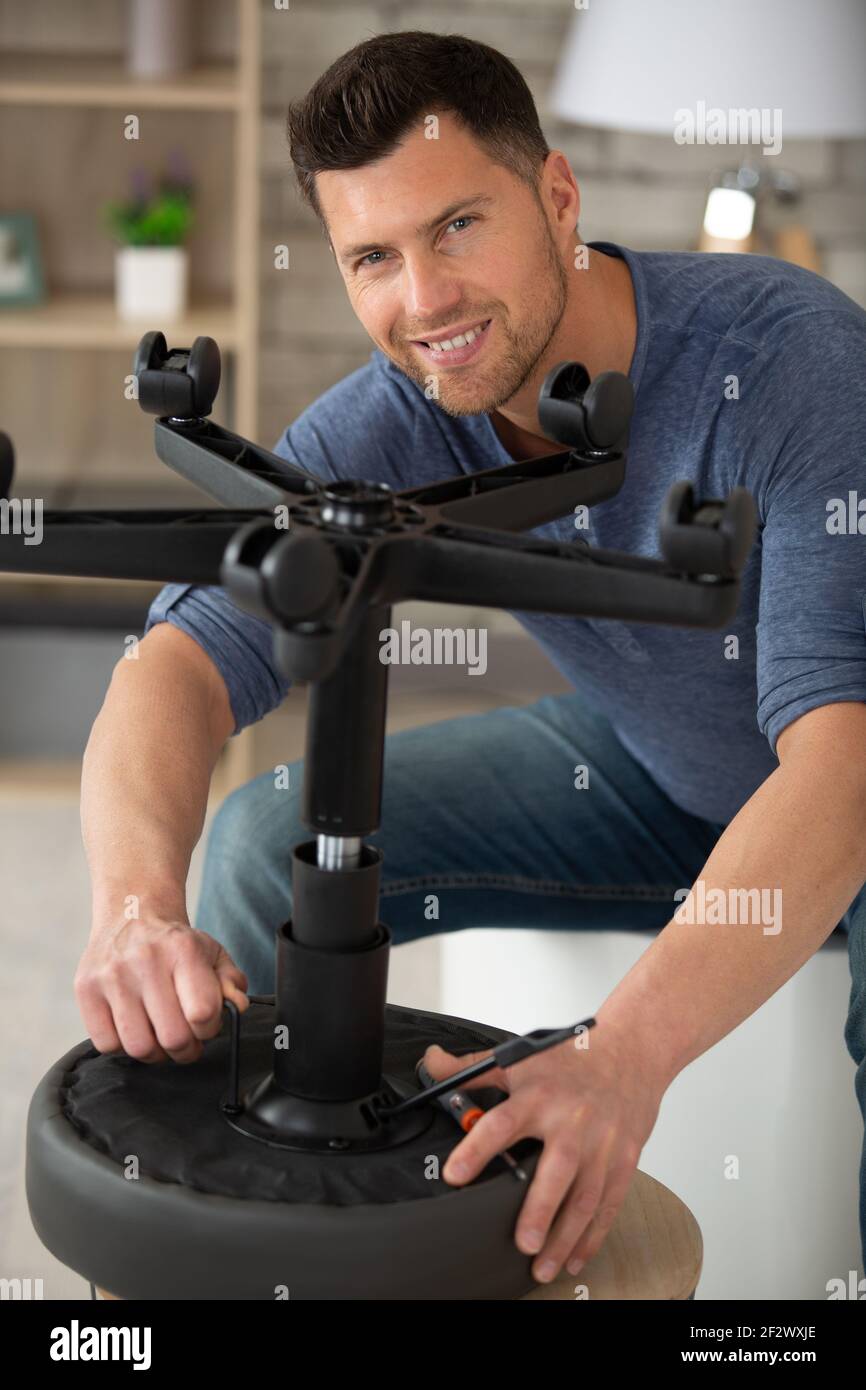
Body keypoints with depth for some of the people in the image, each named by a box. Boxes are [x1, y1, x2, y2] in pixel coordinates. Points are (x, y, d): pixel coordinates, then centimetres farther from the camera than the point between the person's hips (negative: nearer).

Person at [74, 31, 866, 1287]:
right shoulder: (392, 427, -18)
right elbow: (183, 663, -27)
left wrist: (624, 1058, -57)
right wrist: (136, 908, -49)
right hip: (652, 771, 4)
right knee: (274, 842, -10)